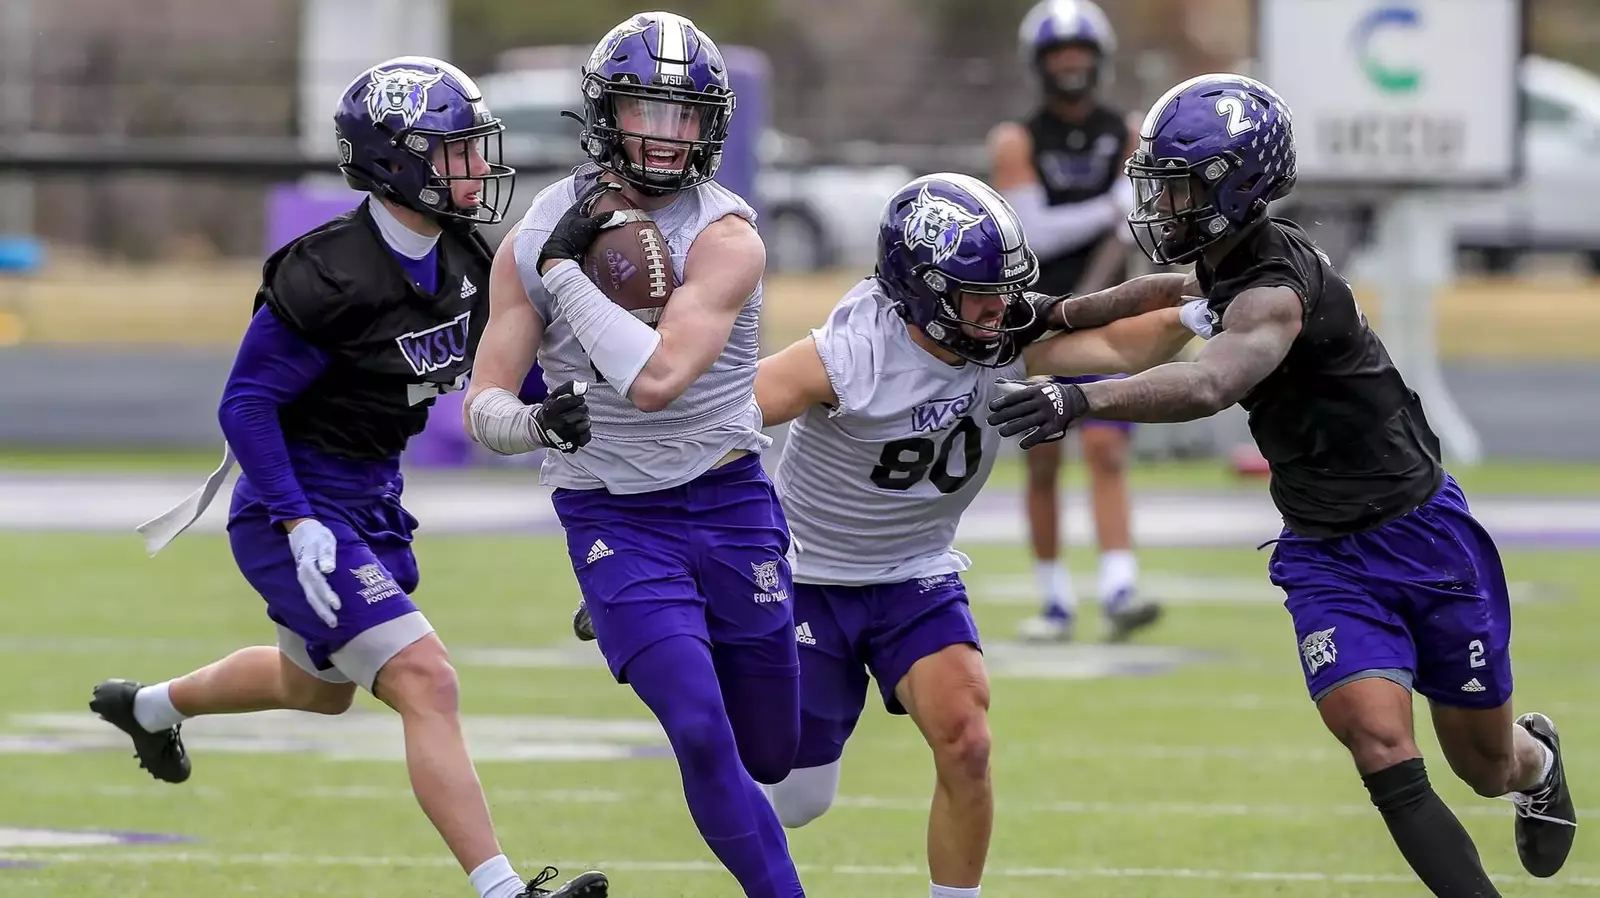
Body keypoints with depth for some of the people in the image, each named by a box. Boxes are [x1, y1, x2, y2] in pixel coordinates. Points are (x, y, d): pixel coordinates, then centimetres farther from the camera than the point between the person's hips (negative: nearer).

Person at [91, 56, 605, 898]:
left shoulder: (461, 260, -2)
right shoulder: (328, 277, -26)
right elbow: (245, 405, -20)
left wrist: (546, 410, -8)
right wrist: (299, 527, -26)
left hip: (372, 500, 10)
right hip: (301, 507, -10)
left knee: (320, 687, 30)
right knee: (427, 684, -20)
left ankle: (148, 705, 55)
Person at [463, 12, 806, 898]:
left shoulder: (723, 238, -13)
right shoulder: (534, 240, -3)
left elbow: (654, 380, -26)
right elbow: (483, 407, -2)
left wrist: (565, 274, -22)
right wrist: (530, 423, -25)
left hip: (728, 501, 0)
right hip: (612, 518, 0)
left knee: (770, 755, 10)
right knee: (701, 737, -17)